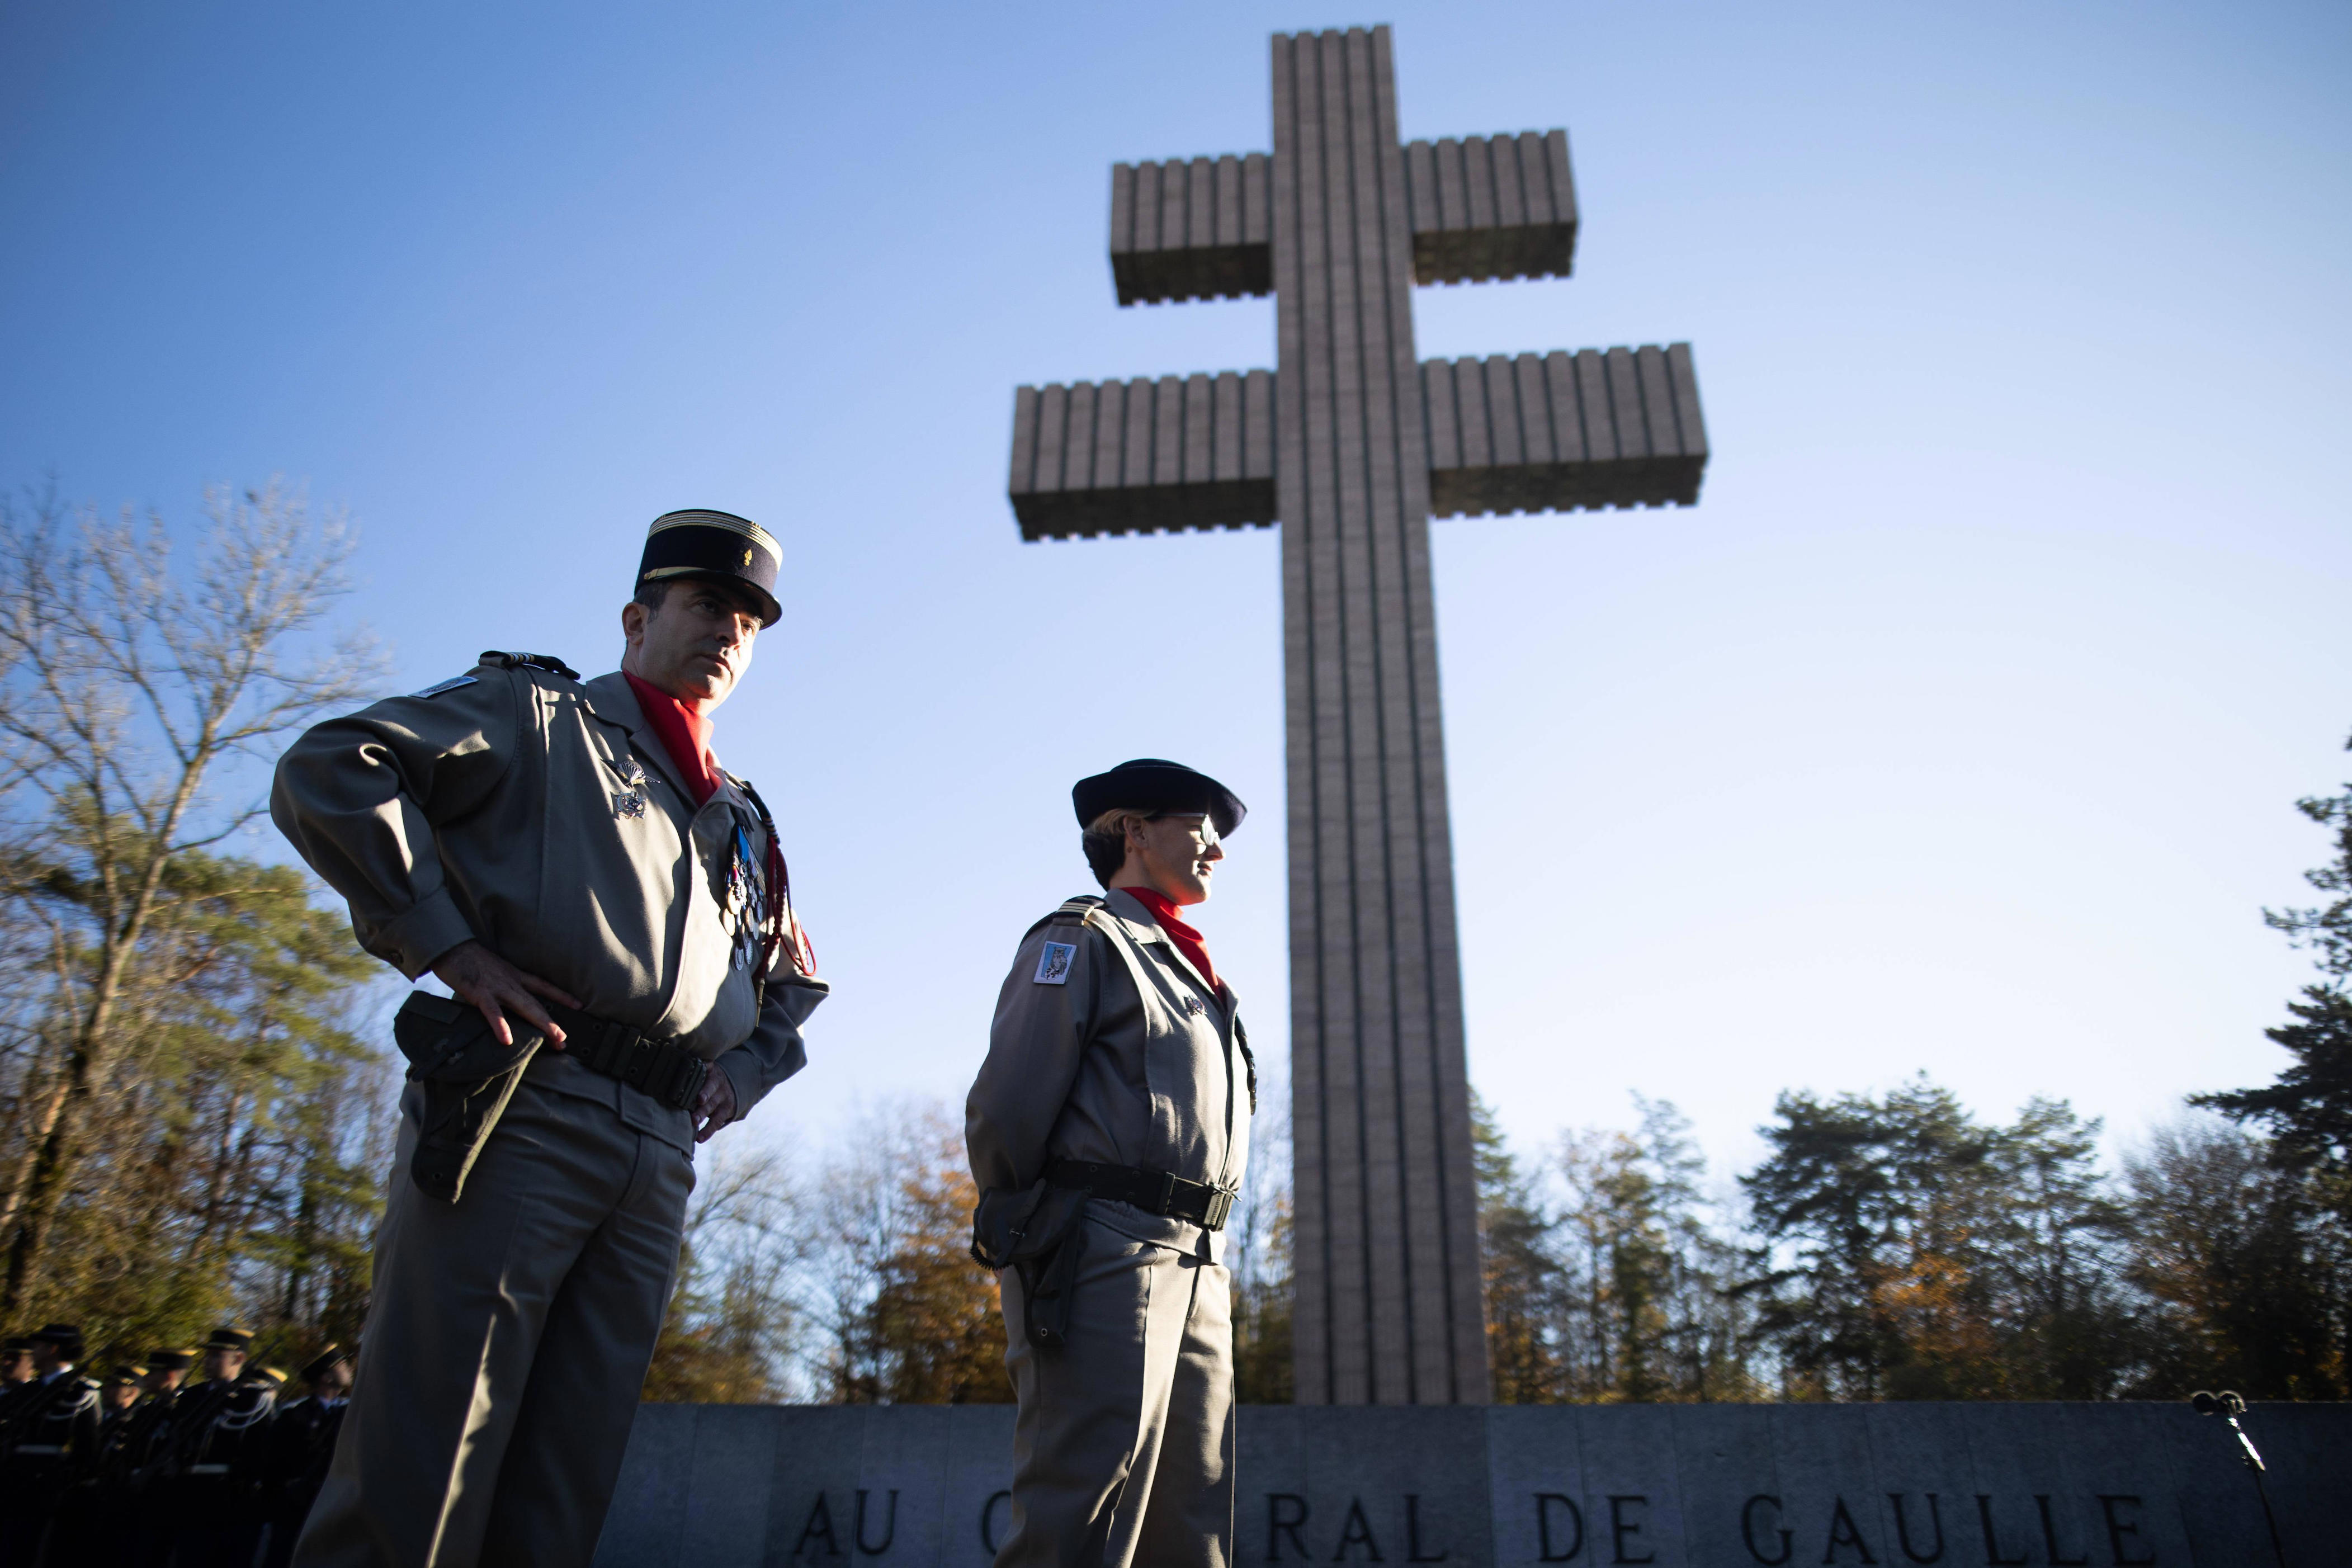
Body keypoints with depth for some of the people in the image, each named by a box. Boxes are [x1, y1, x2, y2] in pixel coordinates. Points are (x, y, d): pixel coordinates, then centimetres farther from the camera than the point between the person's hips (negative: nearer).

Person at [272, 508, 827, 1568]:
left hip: (660, 1154, 6)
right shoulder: (541, 713, 10)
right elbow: (327, 772, -3)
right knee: (418, 1471, -9)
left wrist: (746, 1071, 16)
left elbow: (797, 983, 36)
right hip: (525, 1111, -6)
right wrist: (449, 947, -10)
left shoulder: (742, 822, 27)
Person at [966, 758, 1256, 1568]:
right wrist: (1024, 1234, 0)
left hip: (1197, 1265, 9)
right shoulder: (1081, 939, 1)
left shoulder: (1194, 975, 27)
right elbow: (1004, 1109, -8)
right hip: (1104, 1253, -8)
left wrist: (1197, 1247, 18)